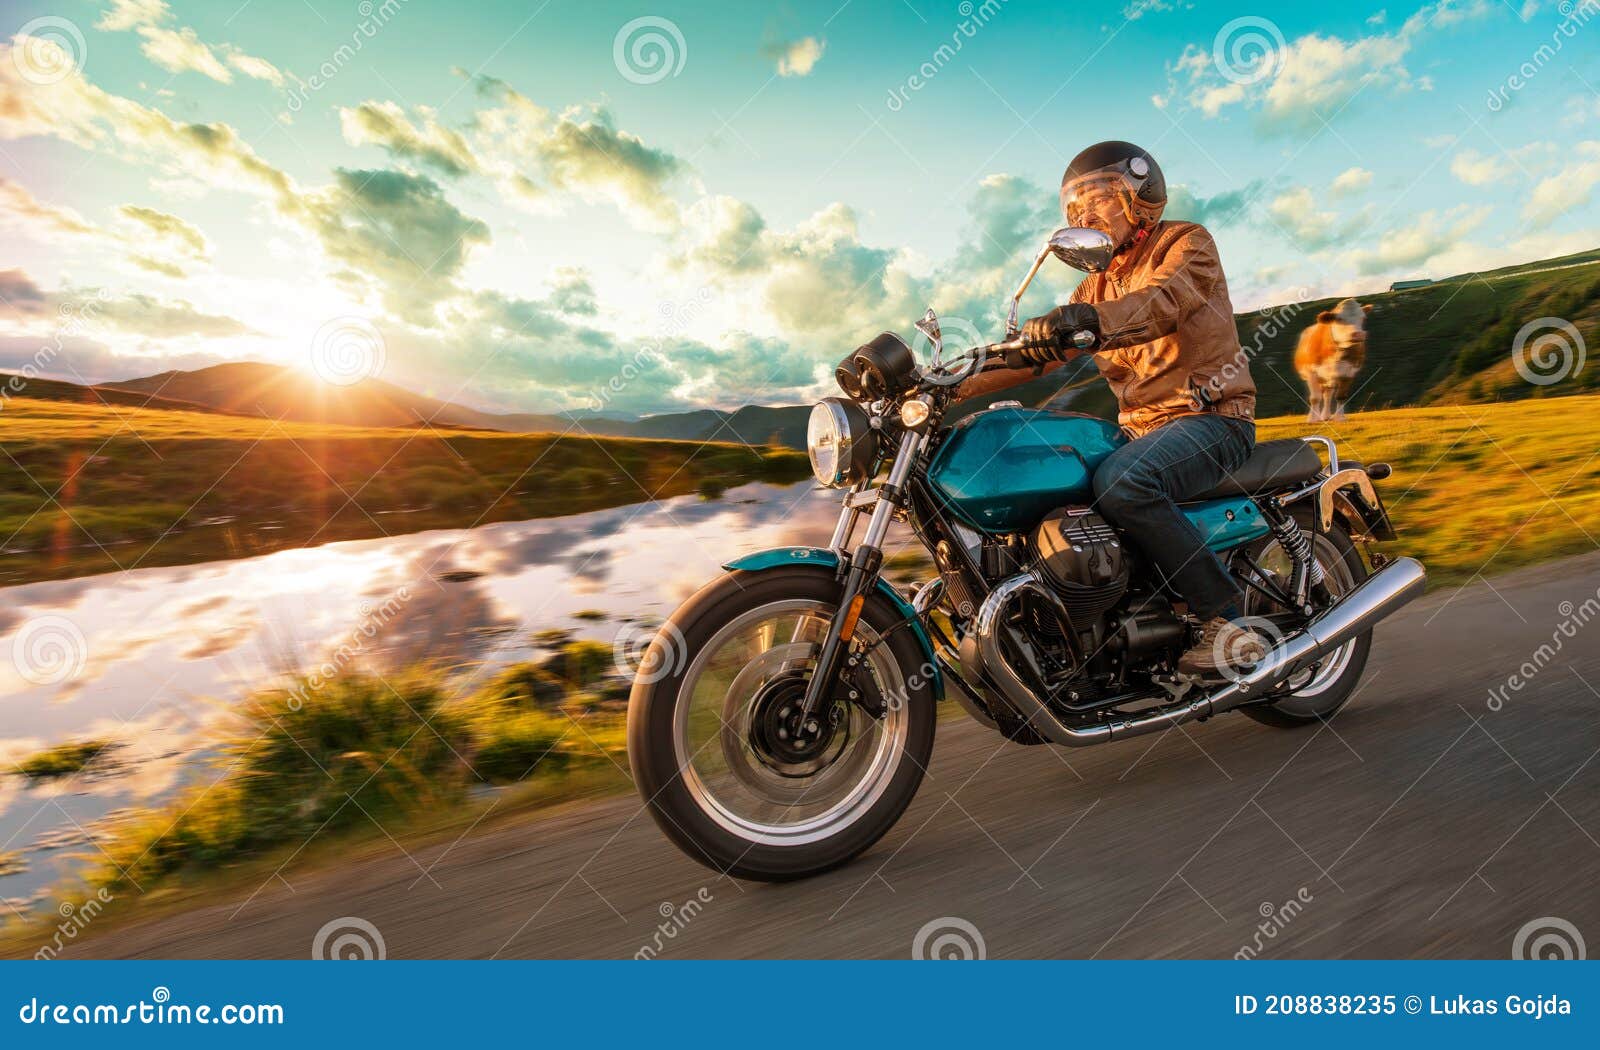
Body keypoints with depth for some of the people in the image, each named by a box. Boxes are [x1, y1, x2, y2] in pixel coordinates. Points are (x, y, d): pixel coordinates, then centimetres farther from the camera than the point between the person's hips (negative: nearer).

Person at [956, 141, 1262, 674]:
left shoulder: (1187, 243, 1)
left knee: (1120, 482, -35)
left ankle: (1226, 616, -23)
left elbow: (1162, 302, -22)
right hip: (1141, 429, 7)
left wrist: (1090, 319, -42)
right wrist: (957, 383, 0)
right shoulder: (1098, 286, 22)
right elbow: (1037, 348, 13)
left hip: (1212, 416, -7)